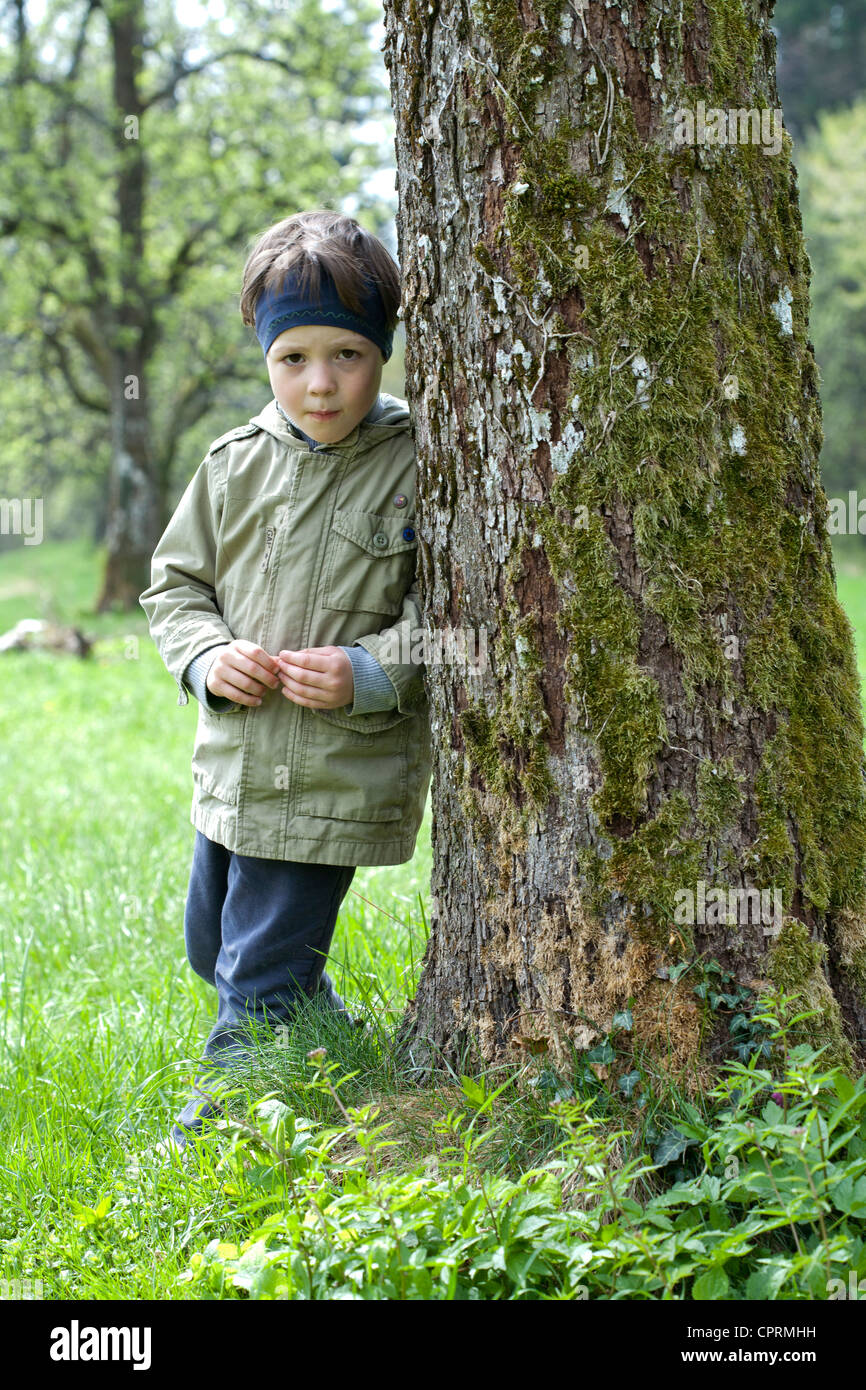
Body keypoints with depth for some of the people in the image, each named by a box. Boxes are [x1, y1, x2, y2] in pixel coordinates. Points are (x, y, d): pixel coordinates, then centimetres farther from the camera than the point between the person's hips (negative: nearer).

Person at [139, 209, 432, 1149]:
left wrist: (370, 672, -23)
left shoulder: (420, 470, -11)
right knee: (211, 946, 22)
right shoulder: (235, 464, 2)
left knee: (260, 974, -2)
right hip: (232, 760, 7)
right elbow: (175, 583, 10)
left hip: (335, 779, -6)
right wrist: (206, 657, -10)